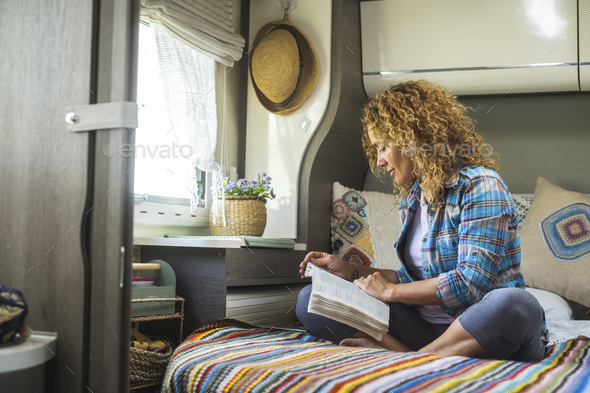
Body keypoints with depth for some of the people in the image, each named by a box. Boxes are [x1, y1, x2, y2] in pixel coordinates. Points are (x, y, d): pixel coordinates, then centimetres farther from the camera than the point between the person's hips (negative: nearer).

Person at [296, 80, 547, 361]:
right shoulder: (412, 198, 14)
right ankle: (413, 357, -24)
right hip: (426, 326, 7)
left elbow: (470, 282, -19)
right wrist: (350, 271, 10)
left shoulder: (479, 186, -10)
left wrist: (390, 291, -11)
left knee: (515, 304, -42)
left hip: (484, 327, -6)